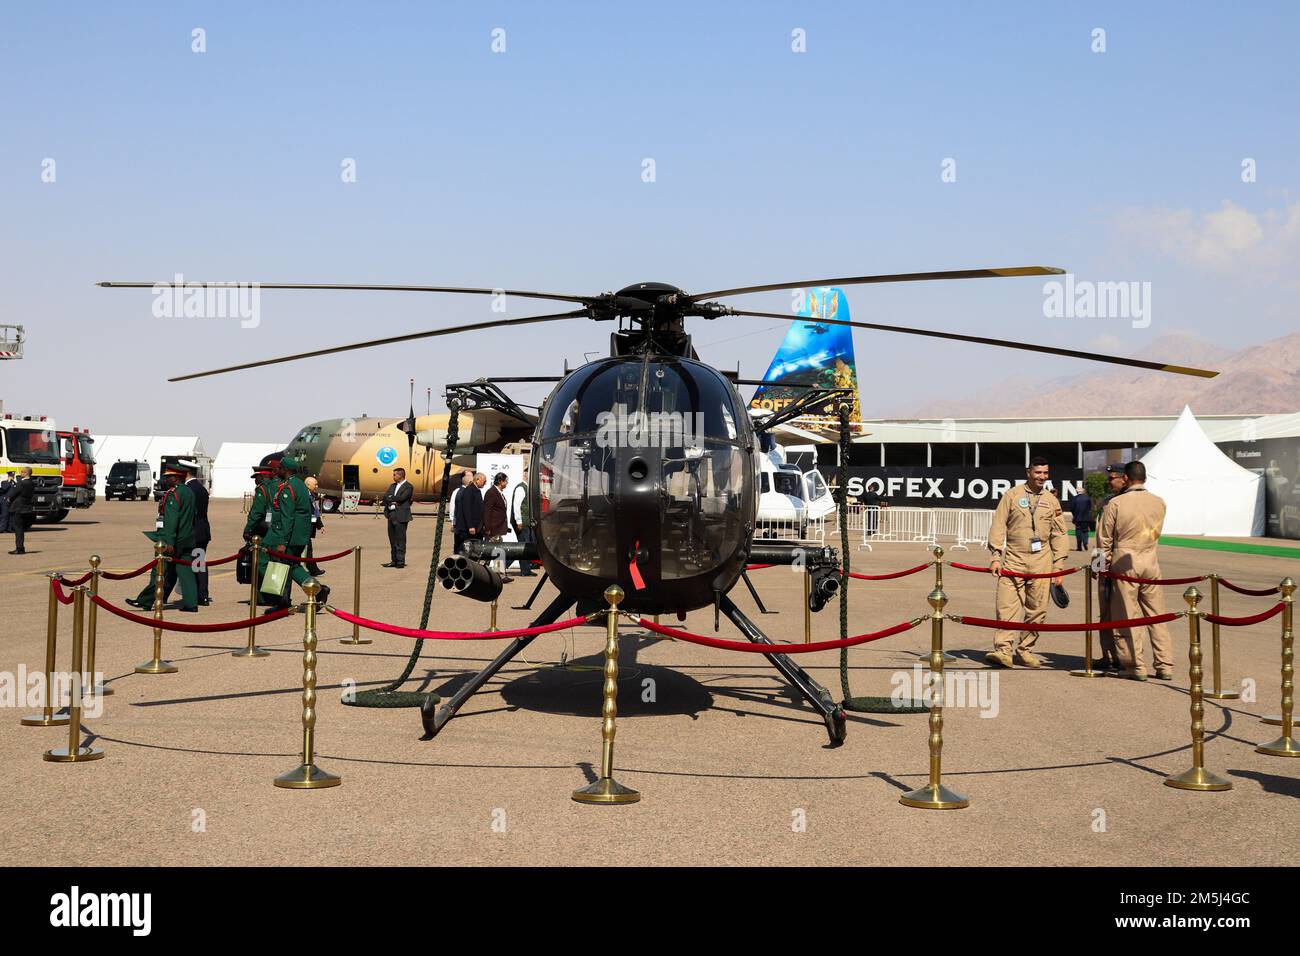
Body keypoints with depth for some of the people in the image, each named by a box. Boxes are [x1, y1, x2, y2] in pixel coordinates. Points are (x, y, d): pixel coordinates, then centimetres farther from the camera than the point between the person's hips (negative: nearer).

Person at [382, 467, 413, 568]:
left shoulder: (408, 487, -6)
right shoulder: (392, 486, 17)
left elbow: (401, 498, -17)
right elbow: (385, 497, 7)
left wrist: (390, 498, -3)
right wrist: (392, 502, -11)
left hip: (401, 516, -7)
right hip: (391, 515, 7)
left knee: (400, 539, -6)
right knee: (392, 539, 9)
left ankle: (401, 561, -3)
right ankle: (394, 561, 15)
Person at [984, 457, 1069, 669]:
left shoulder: (1051, 501, 13)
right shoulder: (1012, 495, 4)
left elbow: (1059, 534, 16)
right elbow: (998, 526, 2)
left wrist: (1059, 565, 10)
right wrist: (996, 557, -5)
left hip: (1041, 561, 3)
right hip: (1013, 559, -3)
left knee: (1037, 609, 3)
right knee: (1008, 606, -11)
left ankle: (1024, 650, 13)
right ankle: (1003, 650, -15)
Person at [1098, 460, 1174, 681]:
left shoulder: (1116, 503, -8)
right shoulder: (1159, 503, 2)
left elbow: (1104, 539, -3)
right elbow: (1155, 532, 15)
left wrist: (1105, 566, 8)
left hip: (1124, 562, -3)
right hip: (1151, 562, 3)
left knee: (1128, 616, 2)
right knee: (1156, 615, 9)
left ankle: (1136, 666, 4)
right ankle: (1165, 666, 10)